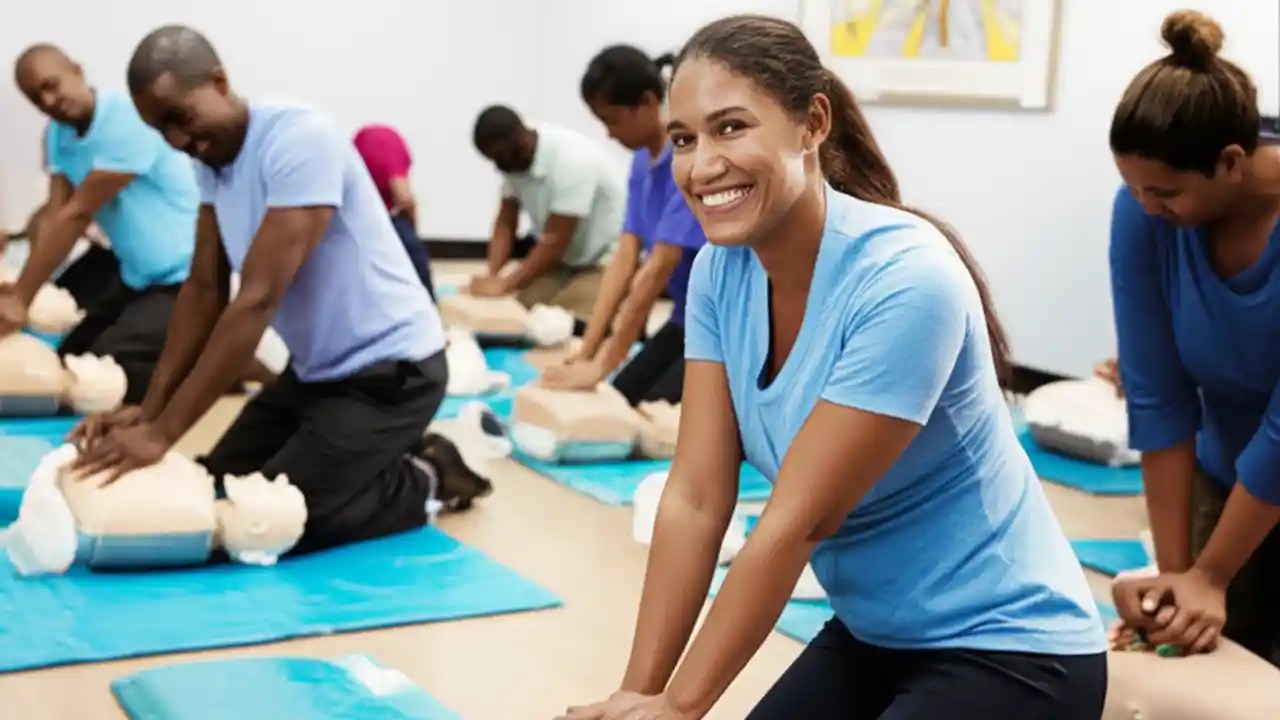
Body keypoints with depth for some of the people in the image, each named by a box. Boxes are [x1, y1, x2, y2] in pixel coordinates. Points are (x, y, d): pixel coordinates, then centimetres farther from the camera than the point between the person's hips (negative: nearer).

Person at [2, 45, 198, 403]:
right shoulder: (58, 133, 4)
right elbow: (53, 216, -5)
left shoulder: (127, 121, -23)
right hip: (138, 277, 9)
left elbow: (77, 215, -23)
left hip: (184, 279, -9)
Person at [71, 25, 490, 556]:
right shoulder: (210, 160, 2)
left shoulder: (299, 139, -25)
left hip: (389, 369, -9)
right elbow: (203, 289, 3)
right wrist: (148, 410, -8)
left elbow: (257, 301, -30)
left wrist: (163, 433, -31)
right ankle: (384, 460, 20)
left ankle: (423, 481, 6)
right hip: (317, 370, 9)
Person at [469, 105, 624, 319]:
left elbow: (556, 241, -30)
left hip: (606, 260, -8)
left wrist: (504, 285, -31)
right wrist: (491, 276, -20)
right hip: (562, 260, 8)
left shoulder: (570, 158, -31)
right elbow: (506, 222, -3)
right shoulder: (513, 158, -8)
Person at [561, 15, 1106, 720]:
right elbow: (695, 497, -7)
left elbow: (798, 520, -24)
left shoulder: (903, 281, -27)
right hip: (874, 636, 6)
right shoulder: (720, 270, -6)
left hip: (1005, 649, -6)